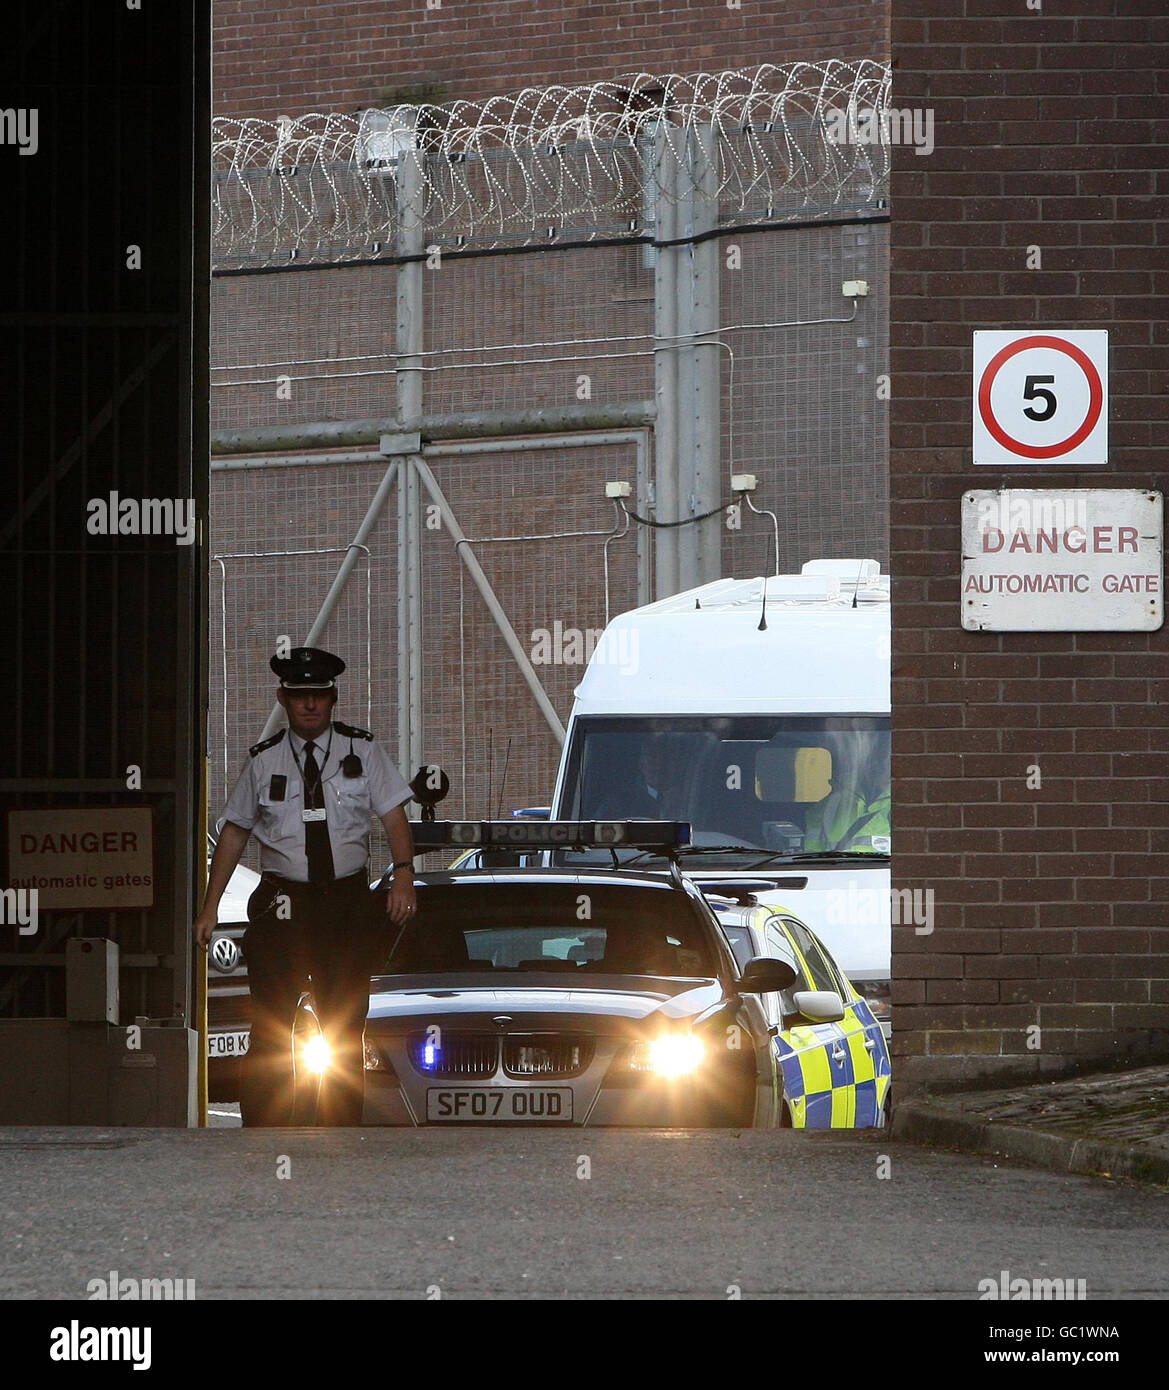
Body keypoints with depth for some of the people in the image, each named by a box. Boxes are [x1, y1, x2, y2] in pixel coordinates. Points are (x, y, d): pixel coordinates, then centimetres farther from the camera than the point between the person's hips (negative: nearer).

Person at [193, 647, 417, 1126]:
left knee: (345, 1028, 3)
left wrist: (404, 875, -16)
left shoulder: (361, 752, 5)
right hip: (283, 903, 0)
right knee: (270, 1028, -6)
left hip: (348, 903, 0)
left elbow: (394, 817, 1)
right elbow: (234, 833, 12)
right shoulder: (263, 762, 6)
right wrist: (210, 907, 7)